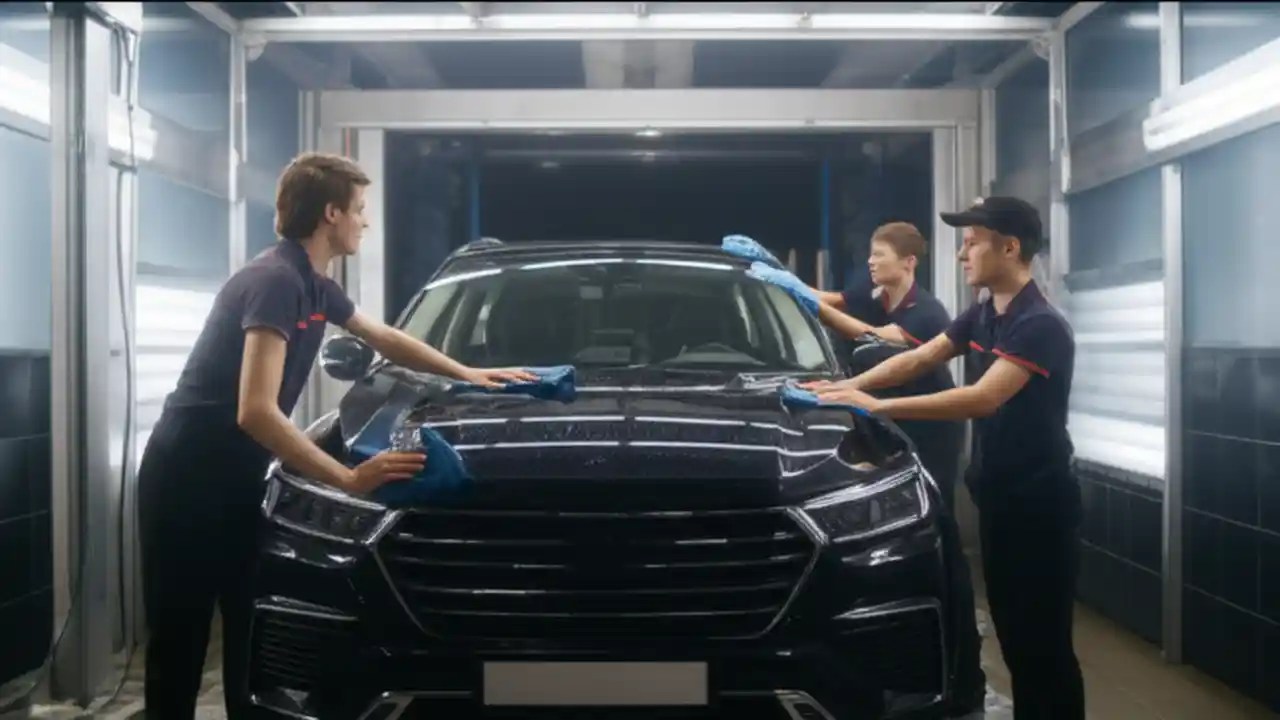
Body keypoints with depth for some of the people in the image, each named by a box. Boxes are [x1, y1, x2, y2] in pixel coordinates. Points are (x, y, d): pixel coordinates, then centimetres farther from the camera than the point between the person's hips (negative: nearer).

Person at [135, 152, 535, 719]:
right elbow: (256, 412, -30)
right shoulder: (275, 280, -21)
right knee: (180, 641, -1)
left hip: (234, 478, 9)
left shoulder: (313, 285, 9)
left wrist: (467, 374, 28)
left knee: (250, 632, 11)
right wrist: (347, 479, -29)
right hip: (189, 480, -9)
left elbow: (384, 338, 27)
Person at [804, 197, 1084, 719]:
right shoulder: (981, 316, 10)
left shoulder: (1041, 325, -20)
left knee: (1045, 644, -2)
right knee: (1013, 636, 16)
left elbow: (983, 398, -30)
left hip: (1039, 503, -9)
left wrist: (878, 406, -31)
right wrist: (850, 386, -3)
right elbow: (918, 359, 12)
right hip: (997, 496, 9)